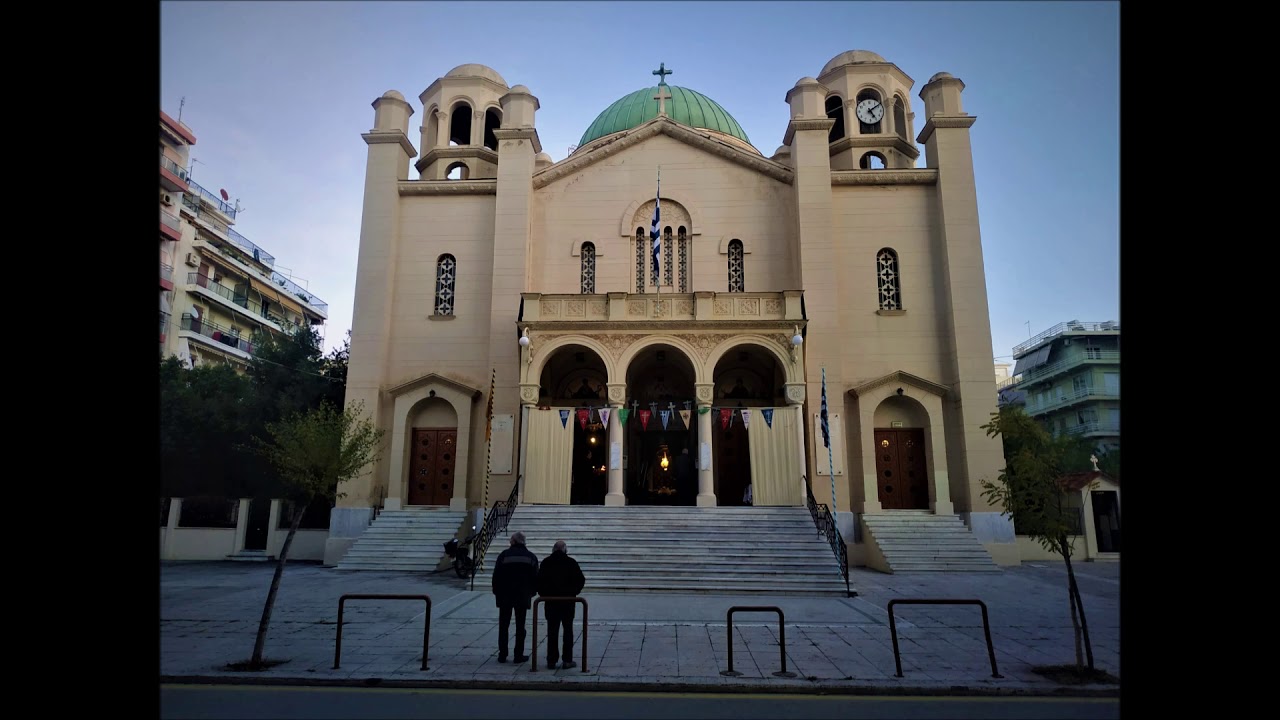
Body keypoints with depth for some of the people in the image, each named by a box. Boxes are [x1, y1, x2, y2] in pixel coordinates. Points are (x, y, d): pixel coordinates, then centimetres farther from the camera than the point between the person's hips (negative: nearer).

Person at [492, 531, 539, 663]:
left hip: (505, 596, -1)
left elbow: (496, 576, -2)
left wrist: (497, 593, 8)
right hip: (523, 597, 1)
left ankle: (502, 655, 9)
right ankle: (519, 655, 7)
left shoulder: (504, 555, -2)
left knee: (503, 626, 8)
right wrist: (531, 593, 15)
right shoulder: (531, 557, 4)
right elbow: (536, 578, 5)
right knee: (520, 627, 7)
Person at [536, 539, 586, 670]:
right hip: (568, 601, -1)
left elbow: (539, 580, 0)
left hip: (550, 601, 1)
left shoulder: (546, 562, 0)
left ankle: (551, 660, 8)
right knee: (568, 630, 7)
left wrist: (544, 594, 10)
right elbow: (581, 580, -5)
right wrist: (573, 592, 7)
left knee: (552, 631, 7)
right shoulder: (571, 562, -4)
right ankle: (567, 660, 6)